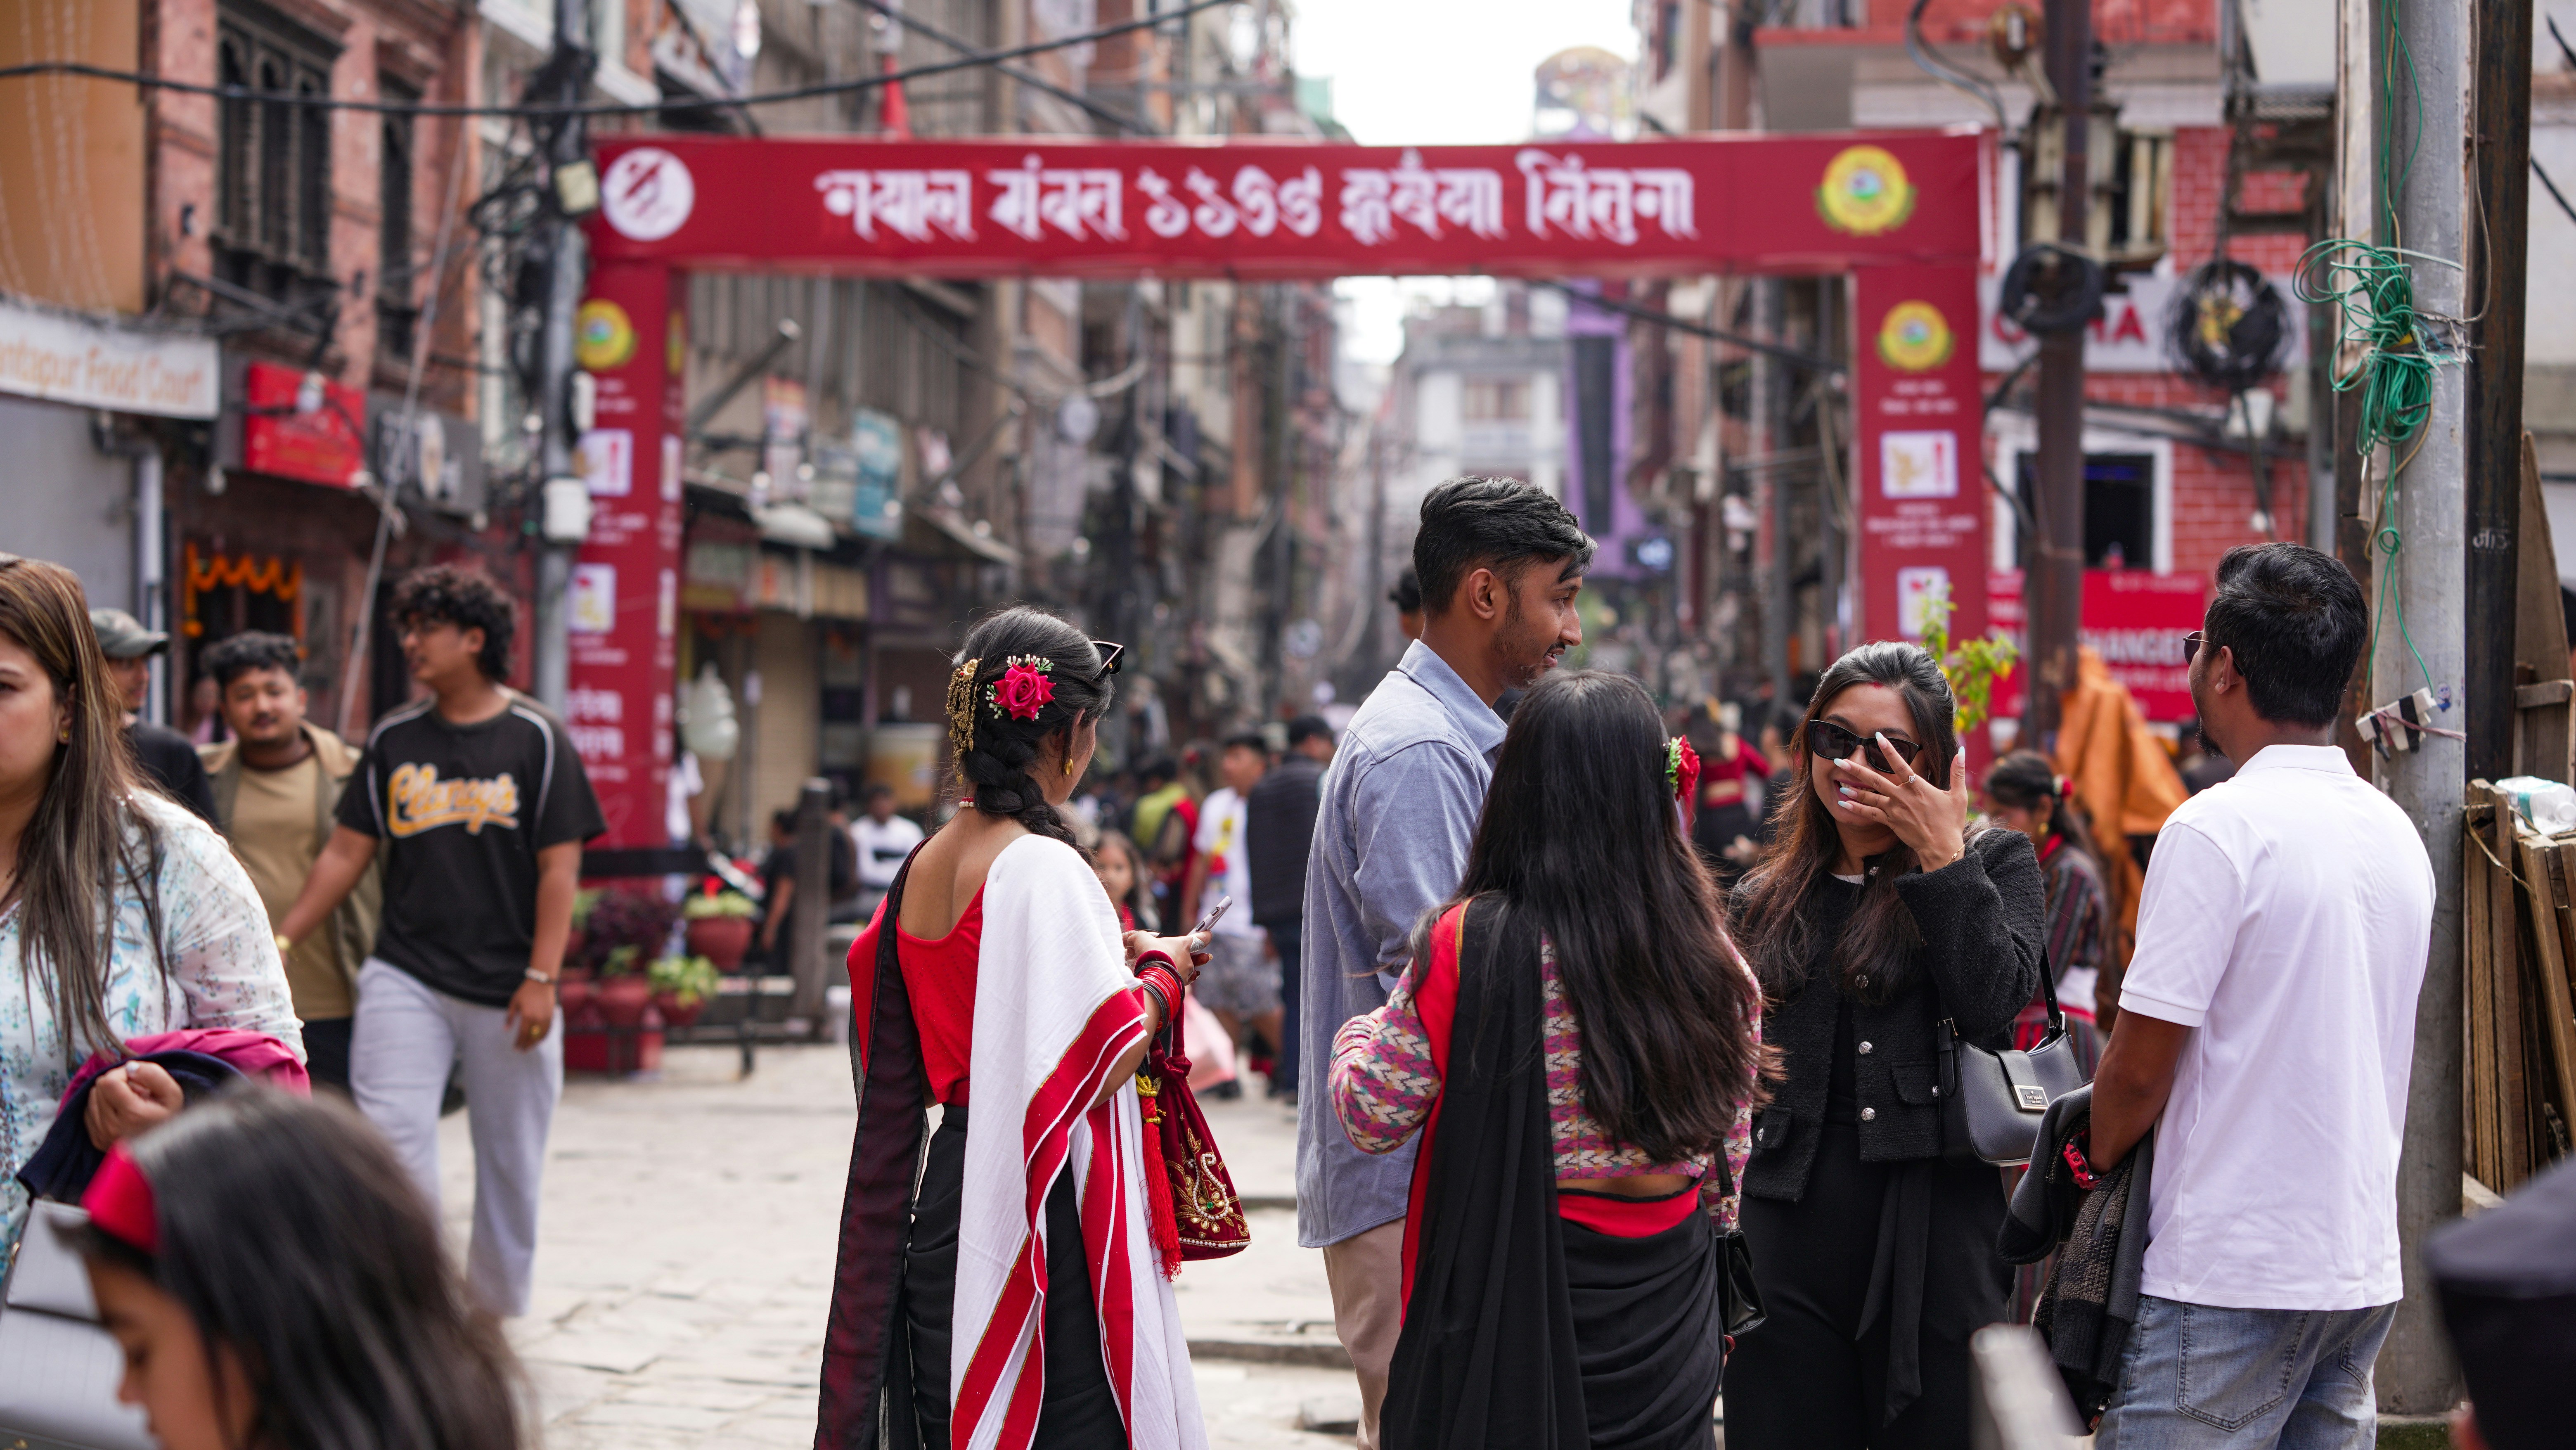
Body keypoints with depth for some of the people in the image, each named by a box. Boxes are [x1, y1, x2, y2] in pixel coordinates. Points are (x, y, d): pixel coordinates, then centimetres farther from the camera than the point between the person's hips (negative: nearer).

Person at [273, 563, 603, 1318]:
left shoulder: (535, 739, -1)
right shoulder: (393, 740, 9)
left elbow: (560, 867, -3)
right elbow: (348, 852, 13)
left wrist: (541, 978, -11)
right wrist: (280, 941, 6)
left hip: (505, 991, -2)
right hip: (406, 976, 2)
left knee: (510, 1159, 6)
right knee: (392, 1136, -14)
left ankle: (493, 1316, 21)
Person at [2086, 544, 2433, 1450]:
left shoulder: (2218, 828, -14)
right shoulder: (2398, 834, 11)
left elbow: (2141, 1068, -14)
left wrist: (2088, 1170, 4)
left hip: (2229, 1274, -8)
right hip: (2366, 1268, 8)